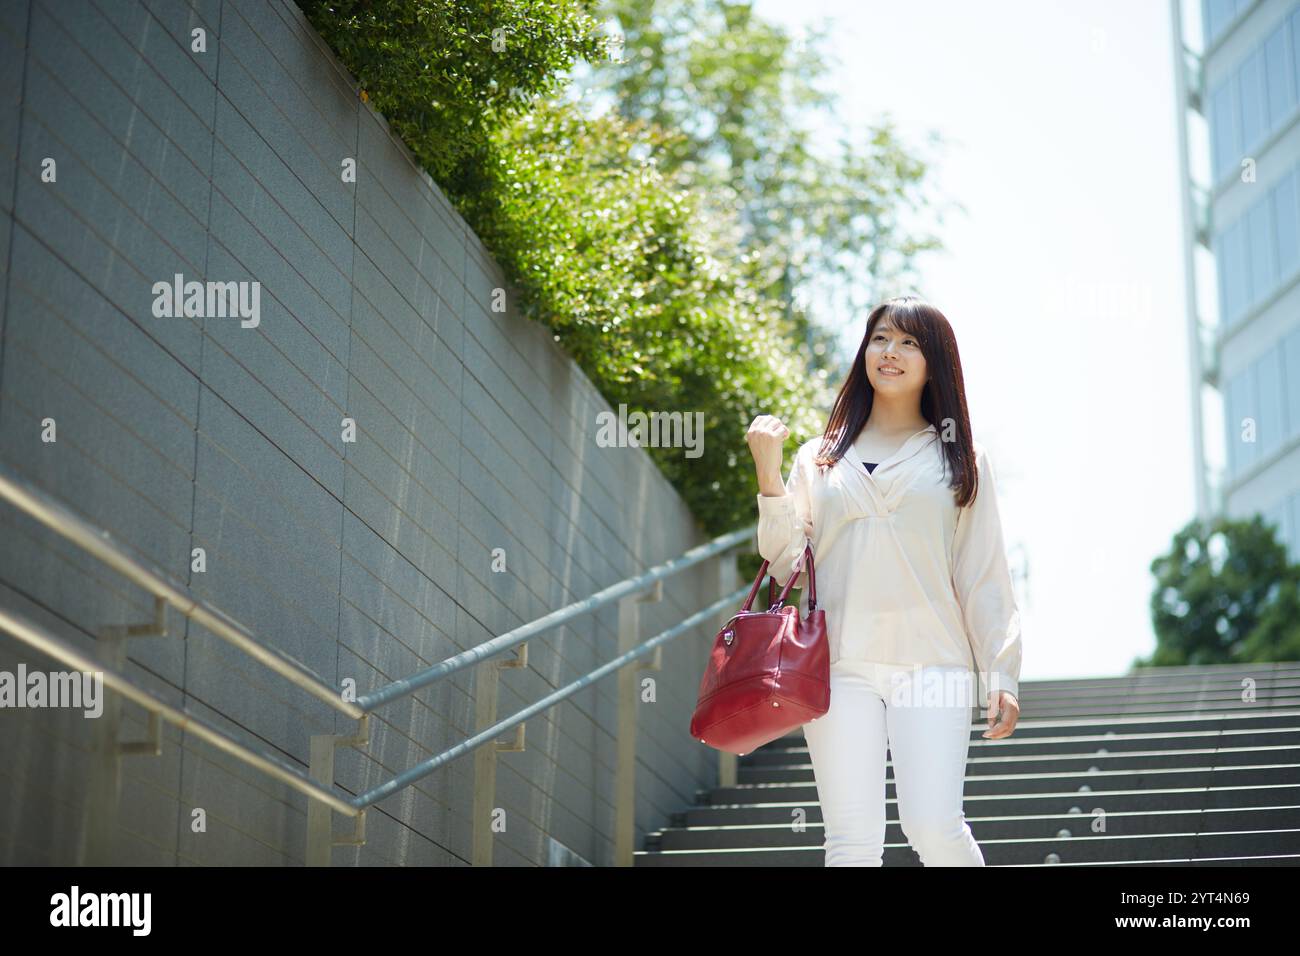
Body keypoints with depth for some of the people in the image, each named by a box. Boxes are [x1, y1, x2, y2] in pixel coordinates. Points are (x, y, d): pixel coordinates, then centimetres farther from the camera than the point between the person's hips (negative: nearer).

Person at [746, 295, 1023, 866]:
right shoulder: (818, 459, 16)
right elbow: (785, 564, 9)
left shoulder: (959, 460, 12)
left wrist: (1002, 674, 0)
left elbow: (984, 576, 9)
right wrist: (768, 474, -2)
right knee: (852, 841, -5)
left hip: (932, 665, -1)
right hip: (839, 668, 2)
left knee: (934, 827, -15)